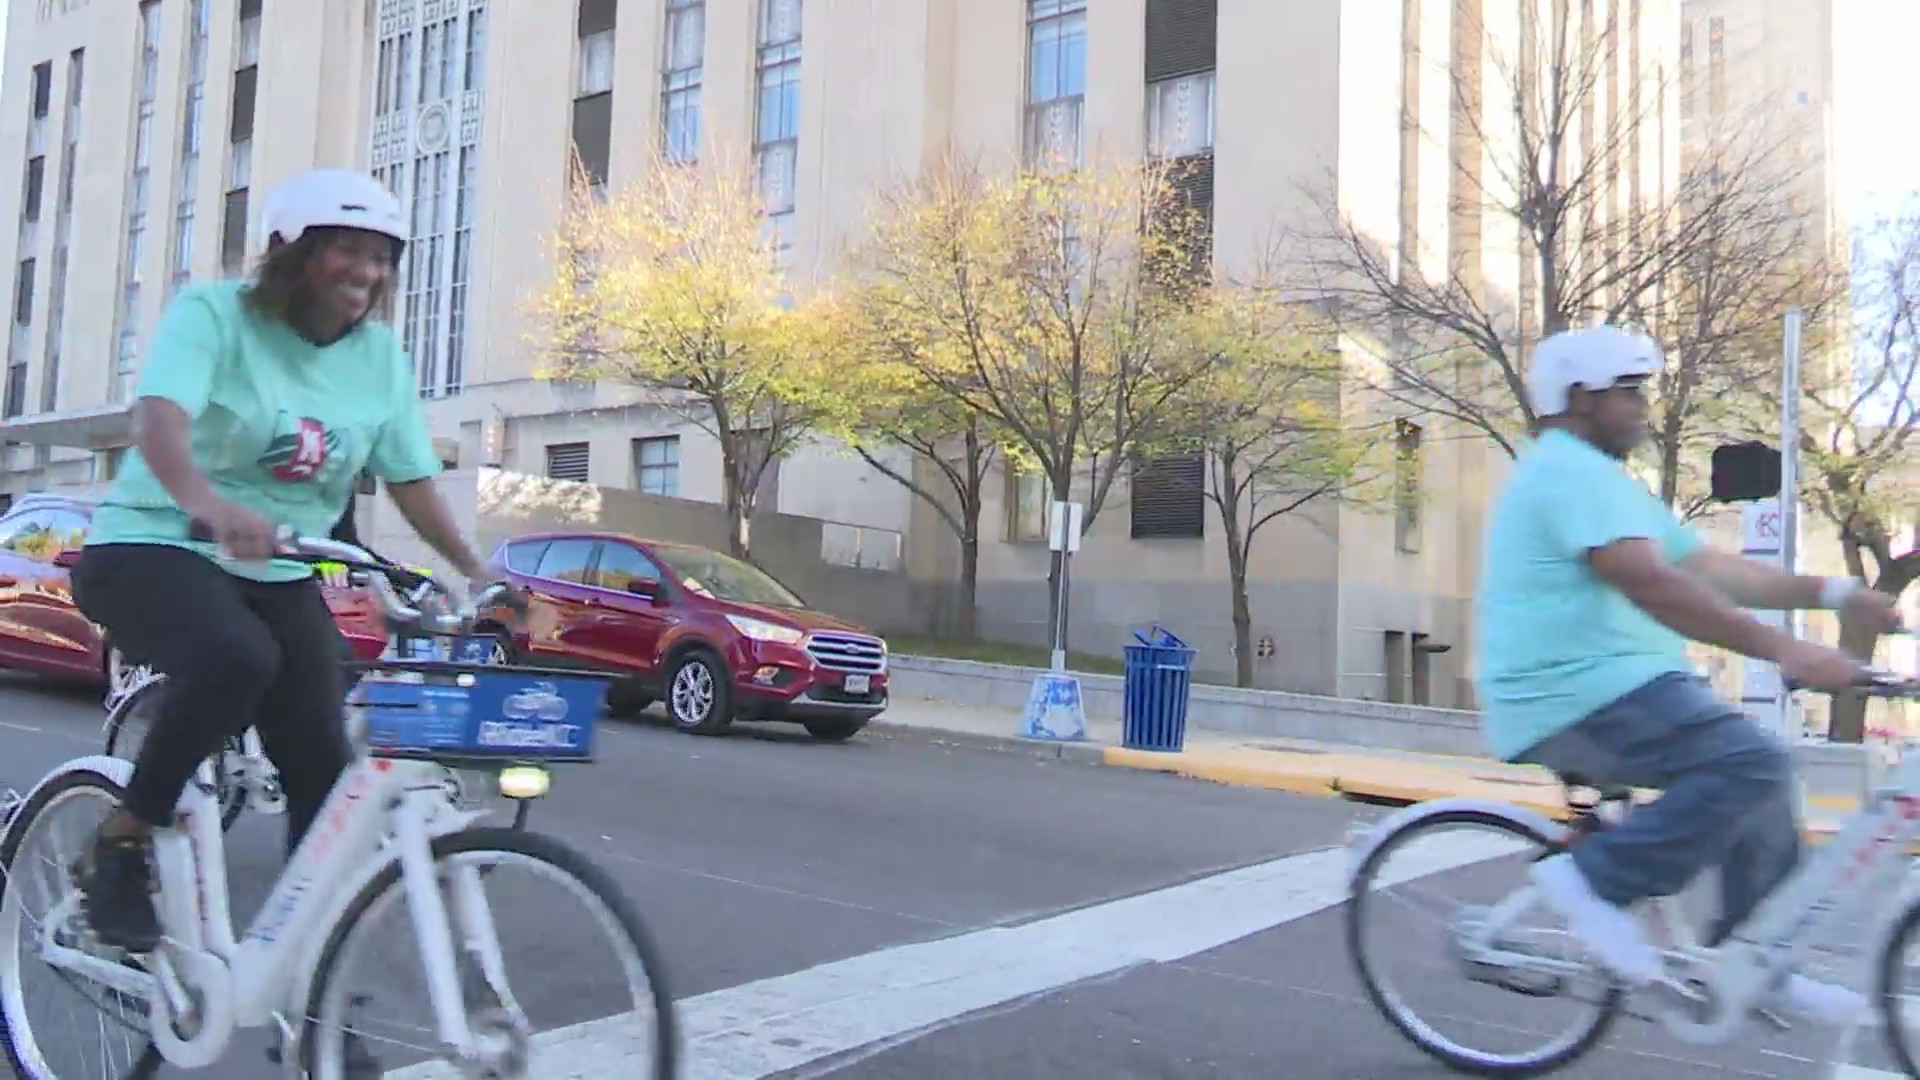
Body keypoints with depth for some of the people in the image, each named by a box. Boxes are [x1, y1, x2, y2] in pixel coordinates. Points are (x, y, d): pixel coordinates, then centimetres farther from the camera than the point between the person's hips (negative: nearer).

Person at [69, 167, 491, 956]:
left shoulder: (381, 357, 1)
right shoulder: (212, 313, -13)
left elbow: (411, 481, 5)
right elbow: (158, 418, -30)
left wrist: (475, 571, -5)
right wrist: (210, 505, -50)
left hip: (279, 574, 5)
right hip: (152, 547, -4)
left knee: (324, 767, -8)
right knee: (237, 658, -37)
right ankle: (122, 843, -14)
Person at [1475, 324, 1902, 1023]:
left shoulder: (1597, 478, 23)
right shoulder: (1570, 471, -12)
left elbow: (1711, 569, 18)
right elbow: (1649, 582, -26)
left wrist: (1833, 593, 8)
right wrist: (1783, 649, -29)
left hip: (1606, 688, 11)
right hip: (1578, 699, -11)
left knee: (1761, 778, 13)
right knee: (1752, 763, -23)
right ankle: (1594, 879, -14)